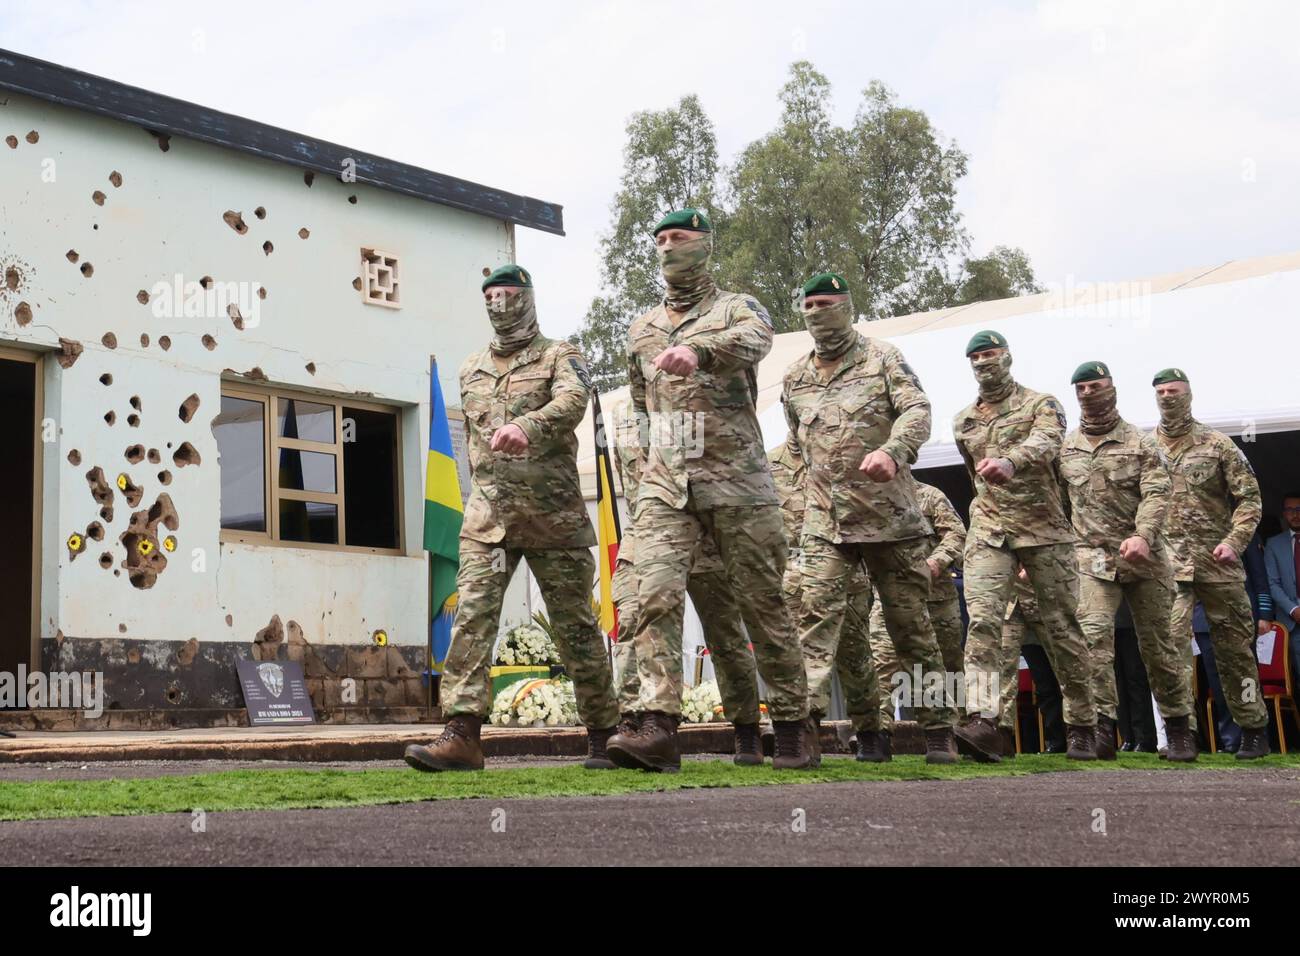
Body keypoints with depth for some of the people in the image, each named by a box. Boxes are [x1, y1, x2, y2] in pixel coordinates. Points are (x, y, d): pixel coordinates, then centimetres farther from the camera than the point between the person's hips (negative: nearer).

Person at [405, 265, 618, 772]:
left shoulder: (560, 356, 4)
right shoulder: (470, 370, 20)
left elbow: (572, 401, -19)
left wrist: (526, 426, -38)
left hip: (554, 516, -3)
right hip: (487, 517, 4)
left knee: (575, 624, 2)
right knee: (472, 615, -12)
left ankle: (602, 736, 14)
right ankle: (462, 734, -18)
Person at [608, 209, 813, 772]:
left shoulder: (736, 310, 5)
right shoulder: (642, 330, 20)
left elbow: (753, 341, -21)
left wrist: (698, 350, -41)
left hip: (735, 479, -3)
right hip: (664, 486, 3)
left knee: (762, 603, 1)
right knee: (656, 595, -16)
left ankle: (793, 728, 11)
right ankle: (658, 728, -24)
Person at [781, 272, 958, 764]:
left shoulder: (882, 358, 3)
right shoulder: (795, 377, 14)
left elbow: (917, 410, -10)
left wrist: (891, 451, -29)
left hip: (890, 518, -2)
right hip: (826, 522, 2)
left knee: (911, 622, 5)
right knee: (817, 613, -15)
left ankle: (938, 729, 14)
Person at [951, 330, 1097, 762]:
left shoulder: (1042, 404, 2)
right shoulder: (963, 422, 17)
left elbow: (1045, 443, -20)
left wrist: (1010, 462, -41)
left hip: (1045, 529, -3)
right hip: (988, 532, 3)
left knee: (1062, 628, 2)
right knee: (982, 620, -17)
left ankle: (1082, 726, 13)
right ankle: (982, 722, -29)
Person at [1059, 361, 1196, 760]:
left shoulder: (1140, 443, 3)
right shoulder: (1065, 448, 11)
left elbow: (1156, 493, -9)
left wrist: (1142, 535, -26)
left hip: (1143, 556, -1)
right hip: (1094, 556, 1)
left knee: (1158, 643, 6)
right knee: (1094, 632, -19)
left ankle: (1179, 728, 19)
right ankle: (1103, 725, -21)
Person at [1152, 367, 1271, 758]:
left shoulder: (1217, 444, 5)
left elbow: (1249, 498, 3)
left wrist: (1235, 541, -10)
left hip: (1217, 562, 0)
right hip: (1168, 565, 0)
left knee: (1234, 647, 7)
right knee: (1170, 642, -14)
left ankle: (1254, 730, 19)